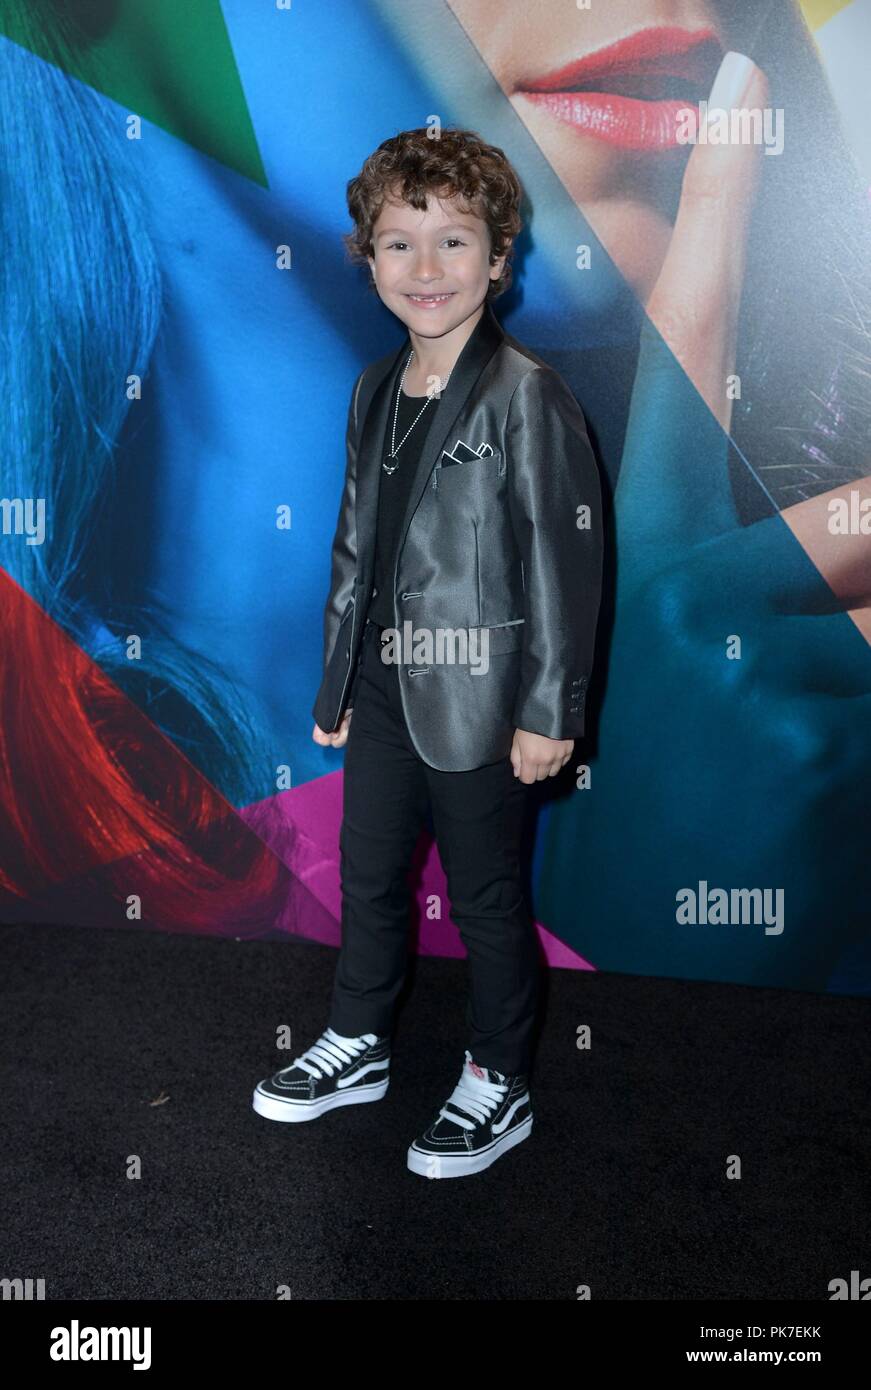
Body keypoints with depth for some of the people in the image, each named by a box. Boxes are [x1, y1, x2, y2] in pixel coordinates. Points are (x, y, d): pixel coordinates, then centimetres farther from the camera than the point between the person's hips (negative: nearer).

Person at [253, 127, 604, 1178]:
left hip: (475, 701, -6)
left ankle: (500, 1087, 29)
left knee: (486, 899, 9)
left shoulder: (528, 398, -13)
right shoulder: (375, 392, 8)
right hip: (382, 694, 7)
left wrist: (548, 712, -16)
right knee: (368, 877, 20)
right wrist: (336, 680, 15)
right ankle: (357, 1047, 42)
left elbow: (565, 558, -15)